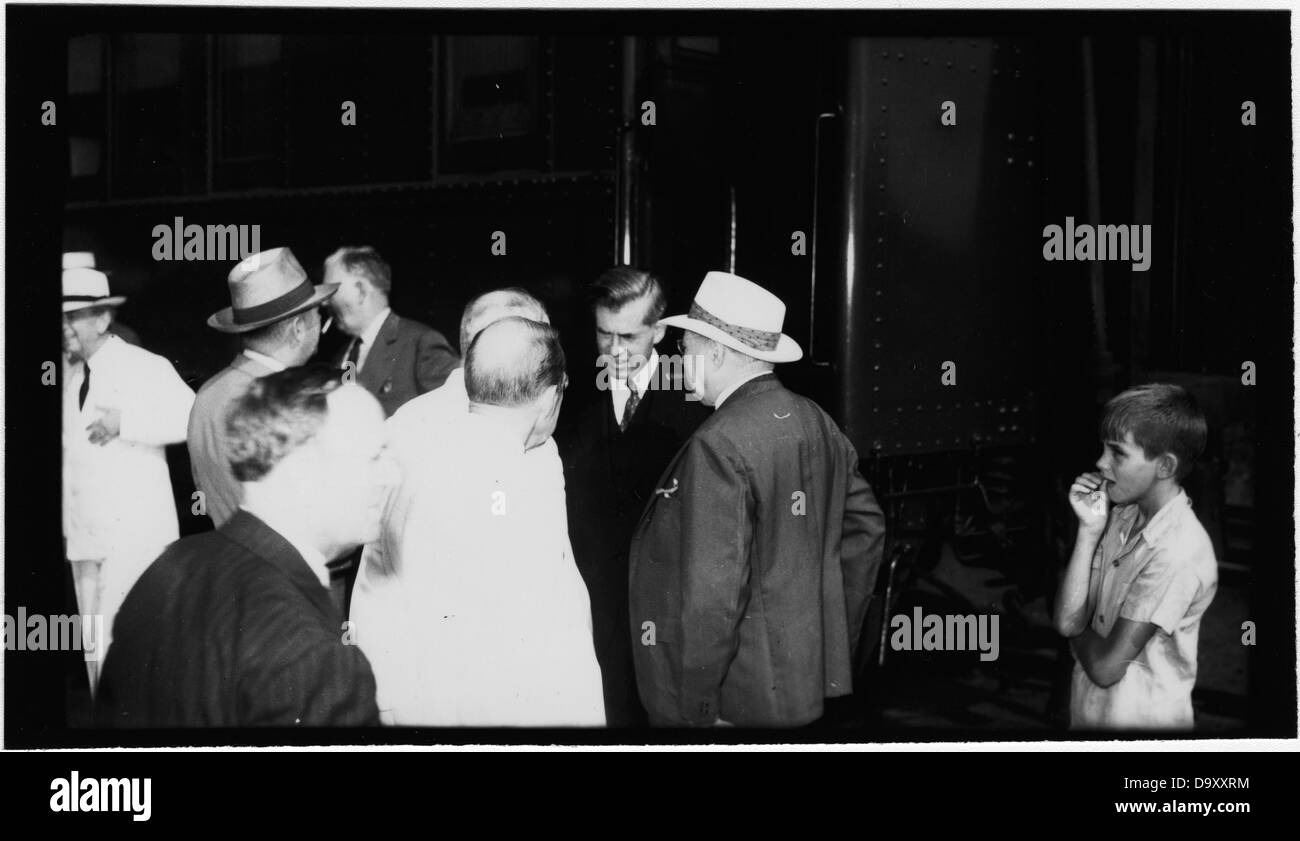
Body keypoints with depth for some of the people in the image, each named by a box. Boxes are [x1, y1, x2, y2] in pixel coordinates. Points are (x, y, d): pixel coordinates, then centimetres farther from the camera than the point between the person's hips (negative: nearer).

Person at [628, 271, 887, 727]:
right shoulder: (818, 423, 4)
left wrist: (695, 710, -17)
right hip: (809, 678, 8)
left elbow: (713, 590, -24)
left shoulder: (718, 446, -21)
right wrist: (836, 644, 20)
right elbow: (866, 527, 13)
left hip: (739, 697, -8)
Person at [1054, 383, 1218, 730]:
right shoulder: (1122, 515, -4)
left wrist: (1079, 629, -4)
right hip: (1090, 707, 7)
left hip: (1140, 716, -7)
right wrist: (1089, 531, -16)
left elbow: (1105, 666, -24)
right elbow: (1067, 620, -10)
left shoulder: (1179, 552, -27)